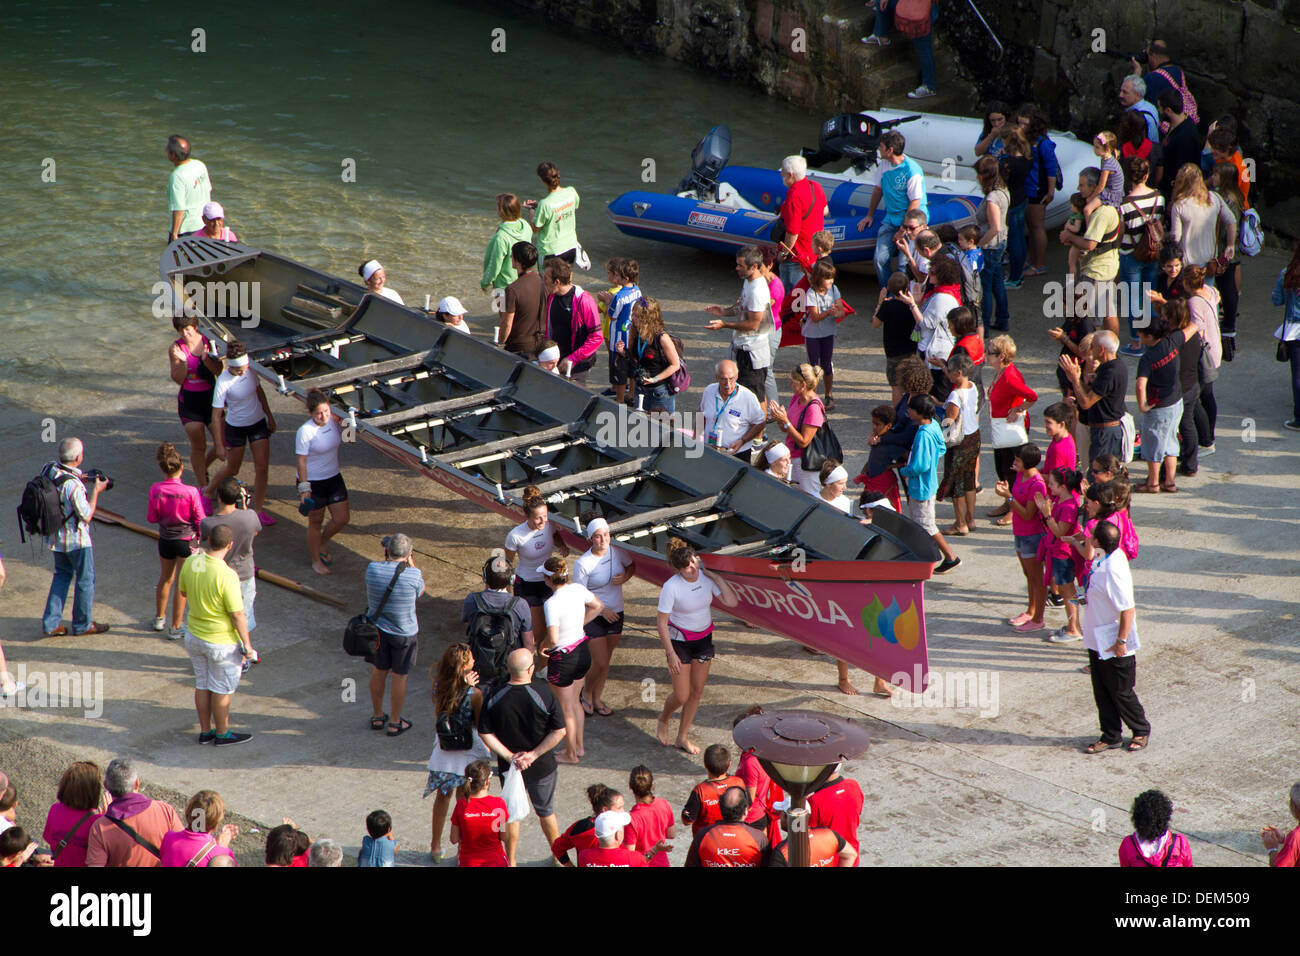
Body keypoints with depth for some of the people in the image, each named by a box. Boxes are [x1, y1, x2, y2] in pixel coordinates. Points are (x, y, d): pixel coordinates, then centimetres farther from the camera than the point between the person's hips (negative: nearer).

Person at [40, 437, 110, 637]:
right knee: (86, 579, 12)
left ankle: (51, 623, 23)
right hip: (76, 539, -8)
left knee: (62, 575, 24)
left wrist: (81, 480, 4)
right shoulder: (73, 485, -32)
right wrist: (95, 491, -12)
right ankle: (83, 624, 26)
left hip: (54, 536, 8)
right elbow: (86, 516, -21)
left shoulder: (49, 469, -9)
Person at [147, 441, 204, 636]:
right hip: (187, 540, -3)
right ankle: (175, 627, 17)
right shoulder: (190, 492, -23)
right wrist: (198, 536, 7)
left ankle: (159, 618, 42)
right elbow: (200, 519, -13)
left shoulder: (155, 490, -15)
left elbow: (152, 518, -5)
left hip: (165, 540, 3)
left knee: (165, 579, 26)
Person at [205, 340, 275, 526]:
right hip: (236, 427, -4)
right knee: (232, 469, 14)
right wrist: (220, 446, -20)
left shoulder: (250, 371, -11)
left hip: (258, 423, 4)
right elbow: (216, 415, -21)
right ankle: (208, 491, 42)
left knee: (262, 467, -1)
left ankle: (258, 509, 9)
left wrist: (270, 416, 16)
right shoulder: (223, 382, -26)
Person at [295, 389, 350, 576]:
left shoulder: (333, 420, -4)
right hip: (313, 481, -6)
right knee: (315, 522, 7)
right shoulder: (305, 431, -23)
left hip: (334, 477, 6)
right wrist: (304, 488, -21)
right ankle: (316, 560, 26)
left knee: (342, 518, 8)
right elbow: (301, 461, -19)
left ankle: (320, 545, 34)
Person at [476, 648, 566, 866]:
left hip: (508, 765, 1)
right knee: (546, 812, 20)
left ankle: (510, 861, 28)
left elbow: (485, 733, -10)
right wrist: (534, 754, -13)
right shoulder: (546, 698, -21)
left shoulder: (494, 698, -14)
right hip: (541, 766, -1)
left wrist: (510, 756, -11)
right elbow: (559, 732, -17)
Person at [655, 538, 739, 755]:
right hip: (679, 640, -5)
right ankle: (663, 720, 33)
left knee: (697, 692, 11)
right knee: (682, 696, 0)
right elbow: (661, 622, -16)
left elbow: (732, 602, -13)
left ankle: (682, 738, 27)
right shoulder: (671, 587, -24)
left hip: (704, 638, 5)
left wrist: (717, 578, -20)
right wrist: (671, 654, -17)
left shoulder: (705, 576, -10)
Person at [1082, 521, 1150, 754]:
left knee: (1121, 693, 8)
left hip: (1113, 647, -9)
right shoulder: (1102, 560, -3)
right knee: (1101, 691, 16)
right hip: (1098, 641, 9)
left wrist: (1121, 641, -23)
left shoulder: (1114, 569, -30)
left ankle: (1141, 730, 28)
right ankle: (1111, 736, 27)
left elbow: (1128, 608, -27)